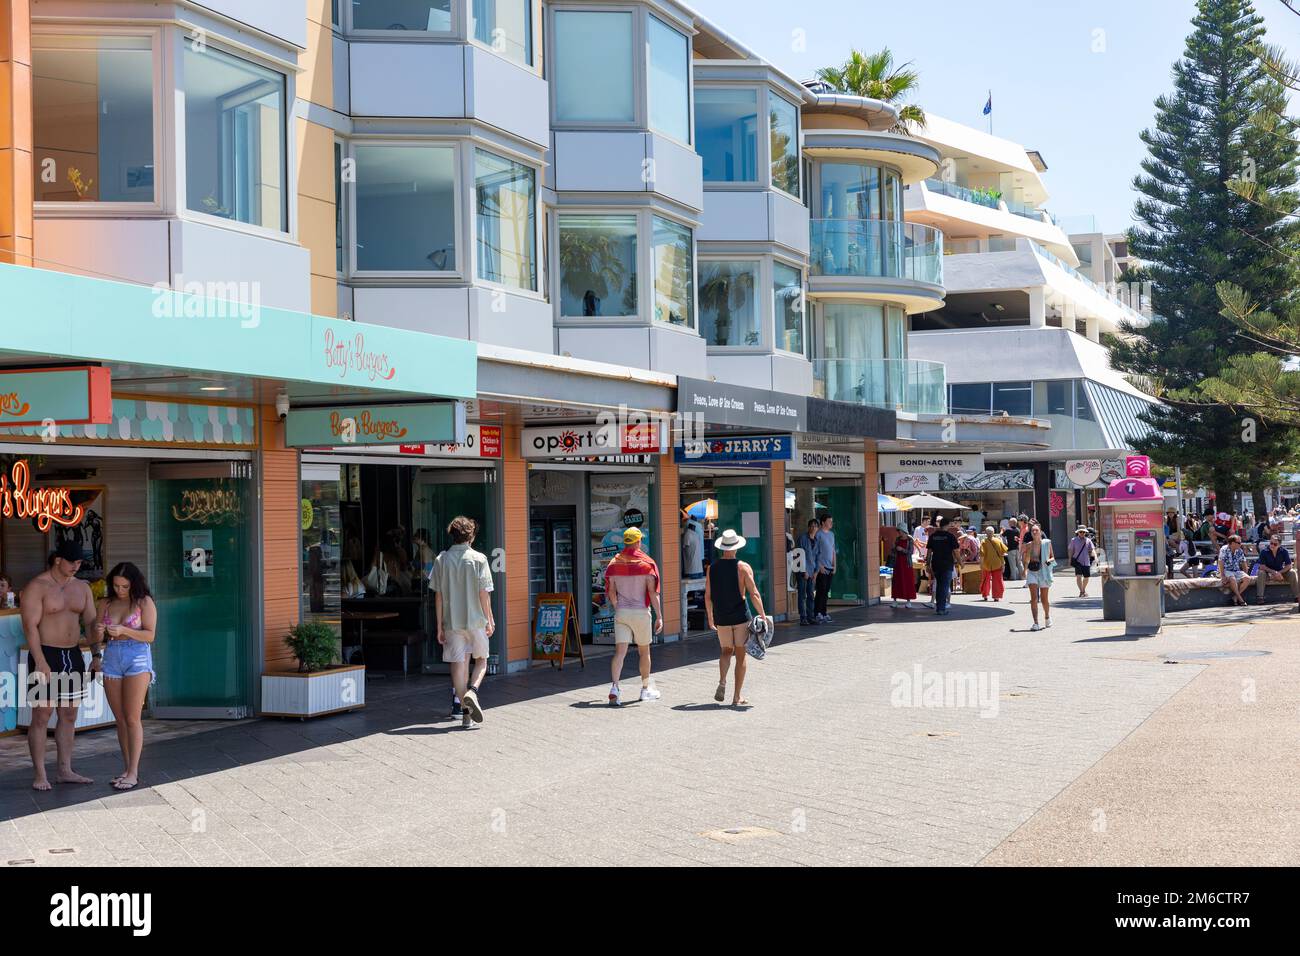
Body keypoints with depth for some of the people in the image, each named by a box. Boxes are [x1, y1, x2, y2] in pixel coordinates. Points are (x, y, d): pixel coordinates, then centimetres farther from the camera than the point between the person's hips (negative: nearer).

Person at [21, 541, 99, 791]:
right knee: (41, 716, -4)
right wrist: (41, 662, -19)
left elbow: (90, 622, 14)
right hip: (45, 656, -6)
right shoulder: (36, 587, -8)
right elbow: (30, 626, -13)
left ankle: (65, 771, 16)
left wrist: (96, 655, 4)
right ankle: (40, 775, 1)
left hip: (73, 656, 6)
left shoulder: (82, 588, 11)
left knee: (69, 716, 9)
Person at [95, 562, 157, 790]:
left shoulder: (144, 602, -3)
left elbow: (150, 635, -8)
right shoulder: (105, 604, 8)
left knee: (132, 718, -7)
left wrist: (124, 630, -21)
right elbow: (98, 639, 9)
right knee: (120, 719, 8)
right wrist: (99, 632, -14)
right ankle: (127, 768, 16)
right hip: (112, 659, 5)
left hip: (137, 659, -5)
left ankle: (133, 773, -5)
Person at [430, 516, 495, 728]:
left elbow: (438, 596, 1)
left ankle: (465, 713, 6)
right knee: (481, 660, 16)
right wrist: (490, 620, 5)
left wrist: (440, 626, 7)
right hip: (475, 619, -2)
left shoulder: (441, 560, 1)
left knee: (458, 665, 6)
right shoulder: (478, 559, -6)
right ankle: (472, 691, -10)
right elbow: (484, 594, -6)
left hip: (452, 621, 2)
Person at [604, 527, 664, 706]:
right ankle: (646, 689, 27)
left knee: (620, 651, -3)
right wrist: (659, 616, -9)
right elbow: (653, 592, -11)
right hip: (641, 612, -2)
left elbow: (611, 592, 4)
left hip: (621, 612, 2)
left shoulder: (614, 563, 3)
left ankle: (614, 688, -21)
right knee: (644, 651, 14)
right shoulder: (646, 563, -7)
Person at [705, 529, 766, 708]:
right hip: (740, 616, -3)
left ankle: (722, 682, -3)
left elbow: (707, 596, 6)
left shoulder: (712, 568, 1)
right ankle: (737, 697, 7)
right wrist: (763, 616, -7)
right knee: (740, 655, 7)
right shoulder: (743, 567, -8)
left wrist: (710, 617, 19)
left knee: (726, 651, 21)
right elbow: (754, 594, -14)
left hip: (721, 618, 3)